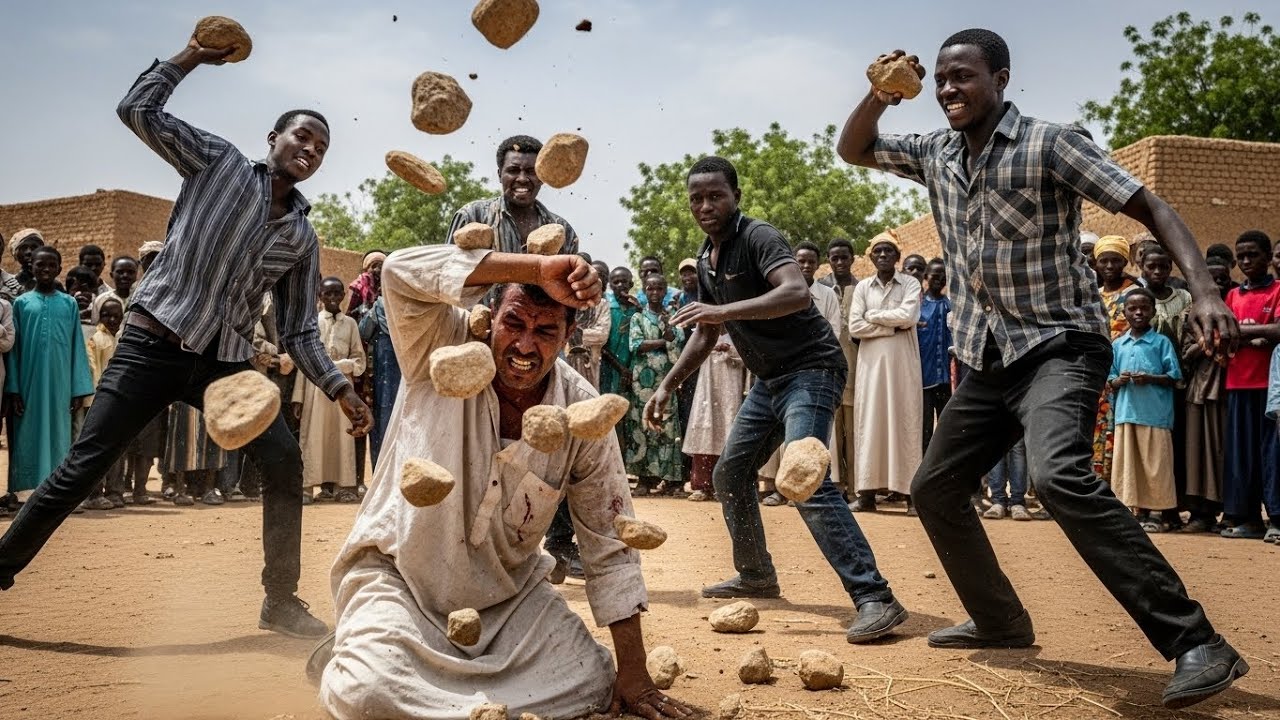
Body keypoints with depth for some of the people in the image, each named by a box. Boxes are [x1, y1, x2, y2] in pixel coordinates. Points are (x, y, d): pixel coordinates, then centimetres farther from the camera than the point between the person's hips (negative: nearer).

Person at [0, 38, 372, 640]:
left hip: (225, 363, 4)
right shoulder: (219, 162, 5)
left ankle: (281, 600, 4)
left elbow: (300, 333, 9)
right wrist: (193, 55, -1)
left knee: (285, 460, -7)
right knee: (82, 468, -7)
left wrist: (340, 388, -3)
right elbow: (137, 110, -5)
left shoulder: (303, 238, 11)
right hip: (154, 343, -4)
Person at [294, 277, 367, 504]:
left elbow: (359, 360, 8)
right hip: (316, 385, -1)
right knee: (314, 435, -3)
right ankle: (306, 486, 0)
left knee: (342, 435, 2)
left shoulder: (350, 323, 10)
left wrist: (337, 365, -11)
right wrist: (298, 397, -4)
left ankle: (342, 485, 7)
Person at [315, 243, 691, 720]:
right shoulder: (444, 350, -16)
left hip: (507, 593, 4)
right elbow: (402, 272, -36)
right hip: (397, 575, -3)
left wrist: (634, 675, -7)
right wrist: (536, 269, -38)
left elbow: (609, 545, -6)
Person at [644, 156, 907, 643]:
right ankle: (756, 576, 32)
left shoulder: (757, 237, -15)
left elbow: (797, 292, -33)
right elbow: (705, 335, 22)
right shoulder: (706, 262, 12)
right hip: (769, 378, 10)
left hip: (810, 369, -10)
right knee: (730, 474, 16)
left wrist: (724, 310, -39)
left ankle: (875, 599, -23)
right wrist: (667, 387, 17)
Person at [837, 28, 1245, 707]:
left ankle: (1197, 644, -25)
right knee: (934, 488, 12)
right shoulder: (934, 151, 7)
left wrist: (1203, 289, -31)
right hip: (987, 359, 8)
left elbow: (1148, 206, -15)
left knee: (1059, 476, -32)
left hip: (1059, 347, -7)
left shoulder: (1050, 143, -12)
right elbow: (853, 149, 17)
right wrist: (878, 96, -4)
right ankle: (1000, 620, 30)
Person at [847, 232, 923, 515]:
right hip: (871, 363, 2)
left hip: (903, 363, -2)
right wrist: (894, 327, -6)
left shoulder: (910, 284, 4)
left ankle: (911, 492, 1)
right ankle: (867, 493, 4)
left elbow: (908, 316, -14)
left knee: (905, 423, -2)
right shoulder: (863, 287, 11)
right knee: (870, 423, 1)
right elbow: (855, 327, -1)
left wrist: (872, 315, -3)